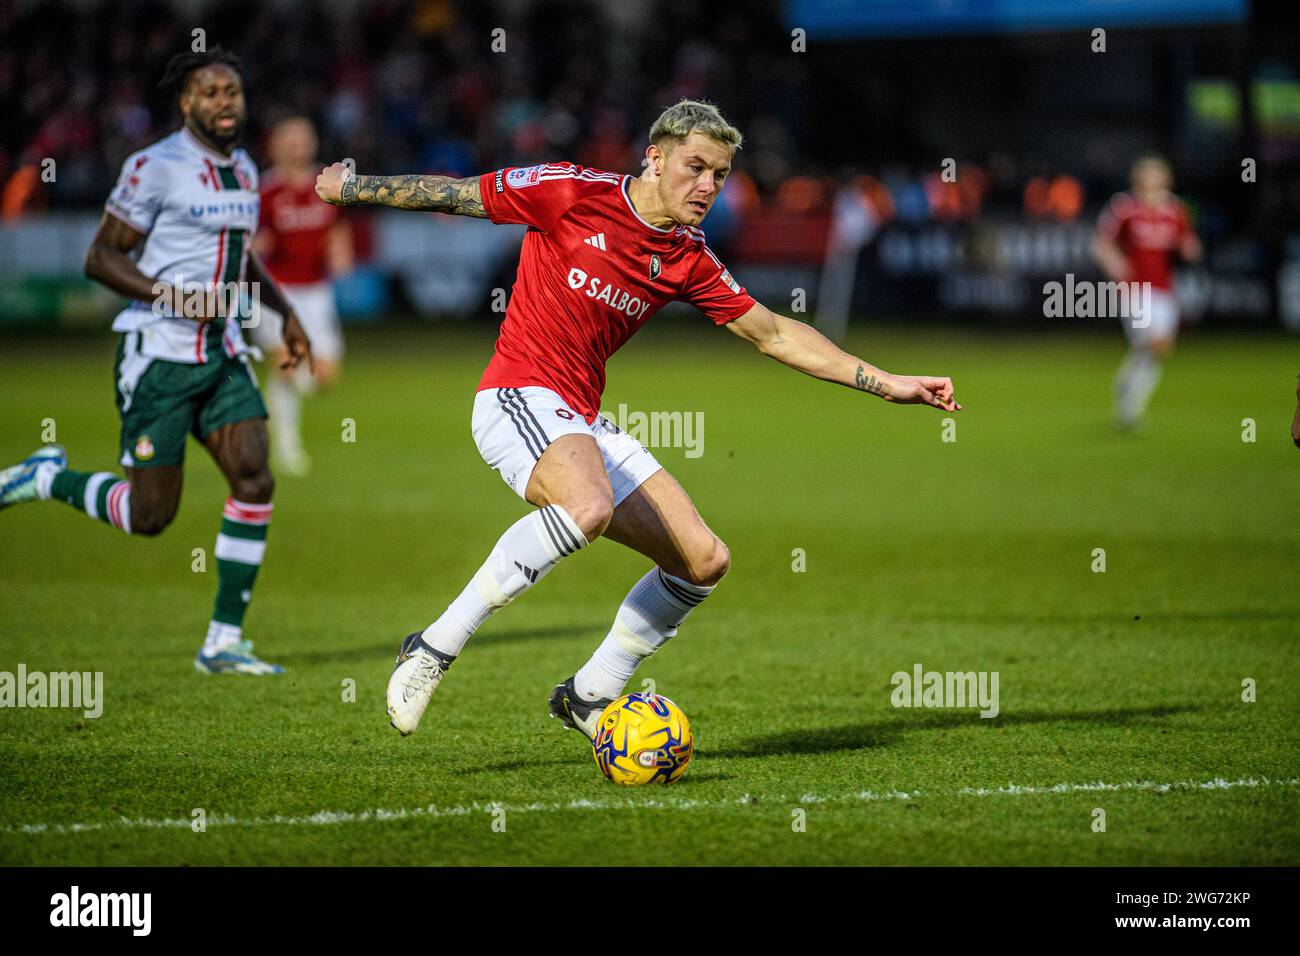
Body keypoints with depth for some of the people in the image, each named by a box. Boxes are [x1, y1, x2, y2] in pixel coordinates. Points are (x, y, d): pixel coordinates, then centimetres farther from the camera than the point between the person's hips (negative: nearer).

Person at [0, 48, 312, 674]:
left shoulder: (243, 170, 12)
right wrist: (171, 297, -25)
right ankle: (50, 479, 23)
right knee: (150, 515, -5)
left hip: (222, 352, 7)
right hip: (159, 356, -7)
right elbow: (101, 257, -13)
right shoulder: (156, 167, -13)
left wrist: (286, 313, 22)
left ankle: (224, 641, -1)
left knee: (254, 482, -8)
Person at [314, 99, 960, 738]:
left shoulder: (688, 258, 8)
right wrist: (348, 187, 10)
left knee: (704, 561, 0)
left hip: (584, 423, 7)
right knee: (588, 506, -38)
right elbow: (458, 196, 2)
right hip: (518, 397, -7)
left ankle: (588, 697, 16)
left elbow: (773, 333, 15)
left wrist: (884, 384, 12)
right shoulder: (573, 192, -8)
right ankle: (434, 649, -27)